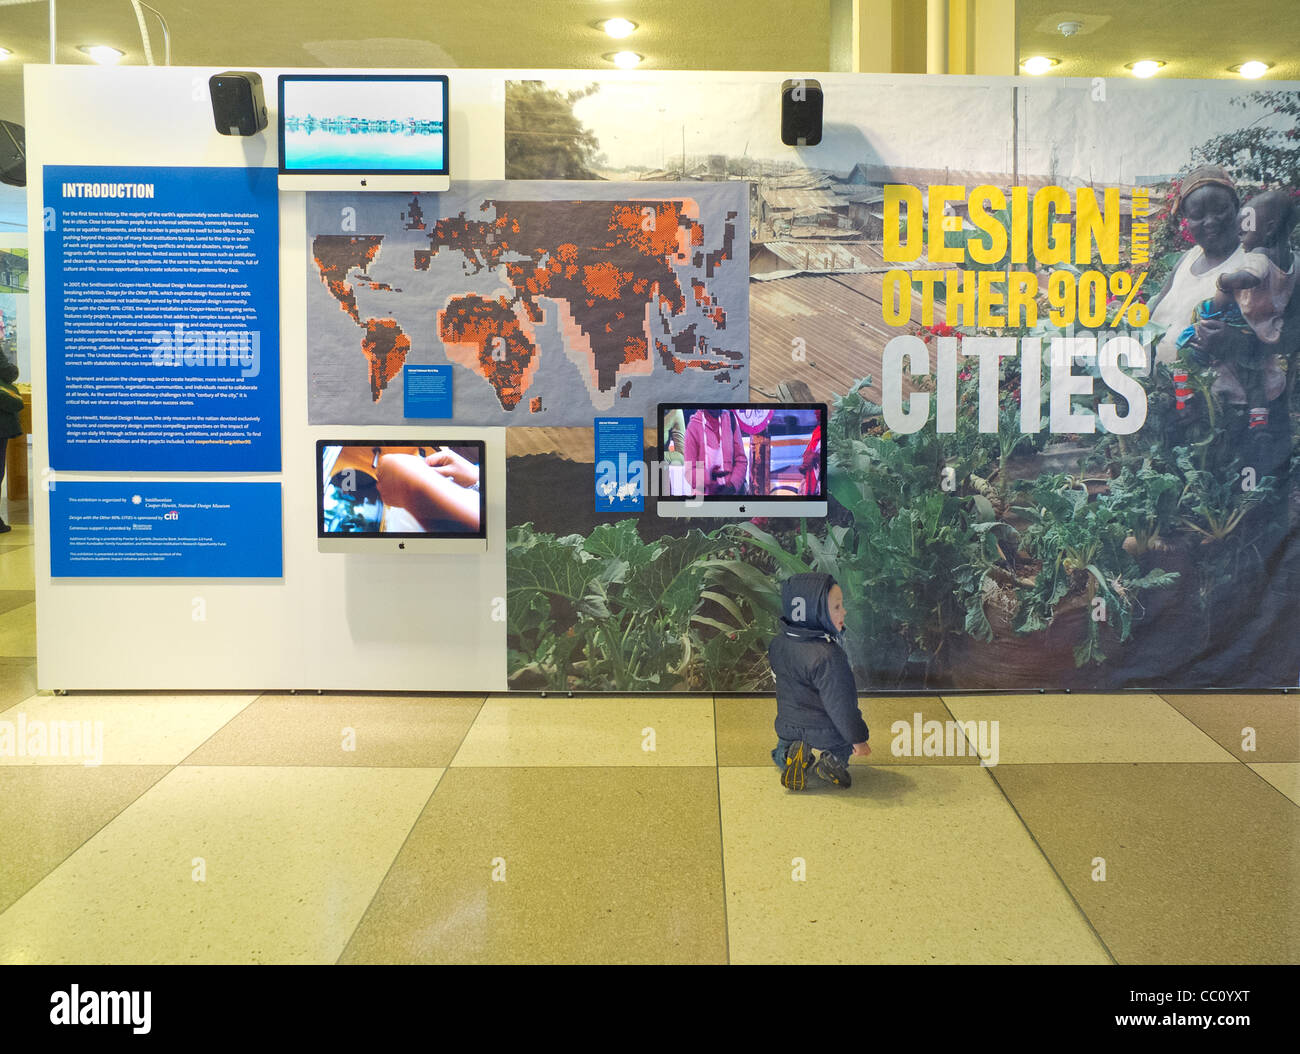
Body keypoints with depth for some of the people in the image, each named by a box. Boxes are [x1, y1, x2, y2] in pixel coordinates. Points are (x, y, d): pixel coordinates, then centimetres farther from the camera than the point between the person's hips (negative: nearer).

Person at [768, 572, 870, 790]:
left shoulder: (778, 643, -9)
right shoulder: (828, 656, -31)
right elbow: (840, 705, -25)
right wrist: (858, 738, -11)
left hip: (789, 728, 5)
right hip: (826, 733, -4)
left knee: (780, 756, 33)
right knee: (840, 752, 29)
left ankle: (789, 756, 0)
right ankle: (827, 758, -3)